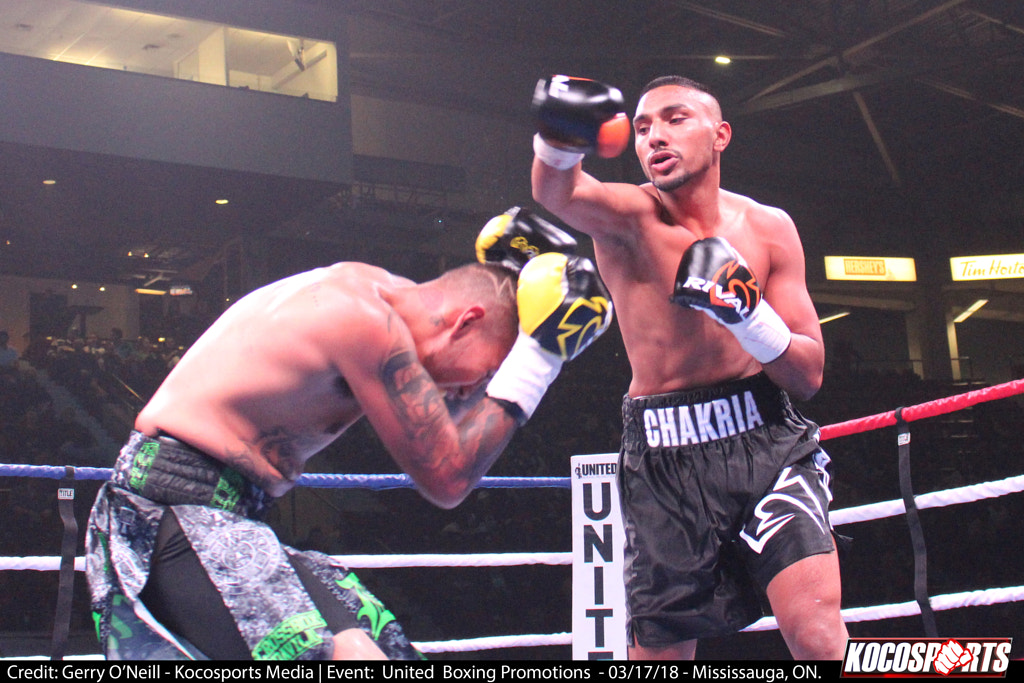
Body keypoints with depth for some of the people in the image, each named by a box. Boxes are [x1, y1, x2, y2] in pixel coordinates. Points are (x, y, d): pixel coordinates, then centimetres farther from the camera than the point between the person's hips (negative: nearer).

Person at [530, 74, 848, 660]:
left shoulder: (769, 228, 4)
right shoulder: (629, 216, -4)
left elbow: (809, 376, 2)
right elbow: (557, 192, -30)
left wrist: (747, 311, -17)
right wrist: (559, 139, -53)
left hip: (767, 439, 1)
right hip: (664, 456, -1)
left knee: (819, 636, -18)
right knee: (658, 650, 4)